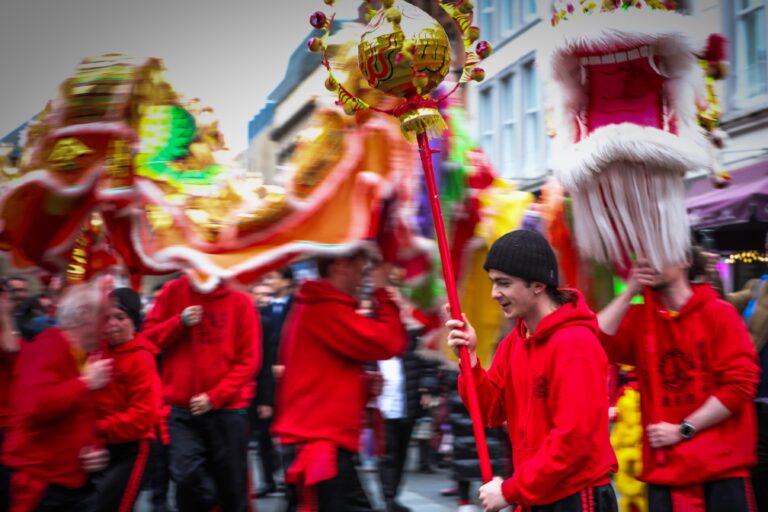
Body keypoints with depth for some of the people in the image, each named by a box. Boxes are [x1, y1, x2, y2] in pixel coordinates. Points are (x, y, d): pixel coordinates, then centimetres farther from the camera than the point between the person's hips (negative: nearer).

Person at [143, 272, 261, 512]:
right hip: (182, 407, 1)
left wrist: (215, 397, -11)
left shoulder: (240, 301, -2)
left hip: (228, 408, -1)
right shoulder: (174, 292, 4)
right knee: (185, 475, -17)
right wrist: (180, 322, -11)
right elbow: (149, 337, 6)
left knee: (232, 487, 3)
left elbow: (248, 359, -3)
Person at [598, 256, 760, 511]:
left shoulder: (719, 312, -2)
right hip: (665, 466, 3)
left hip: (721, 465, -3)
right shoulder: (639, 318, 9)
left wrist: (684, 430, -10)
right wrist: (628, 293, -6)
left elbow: (740, 383, -9)